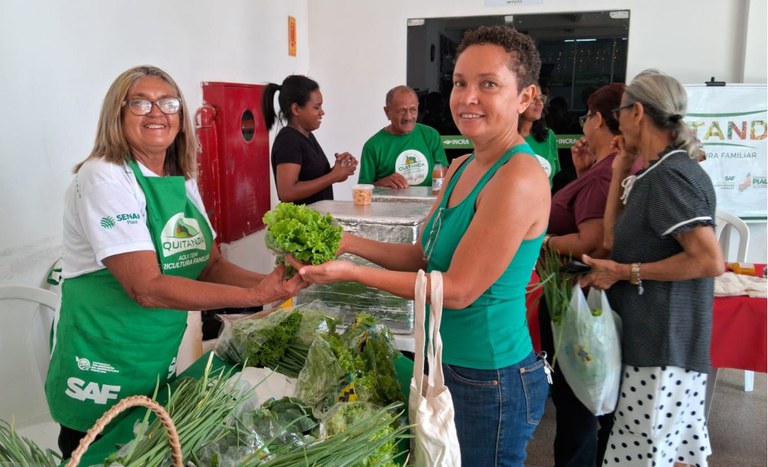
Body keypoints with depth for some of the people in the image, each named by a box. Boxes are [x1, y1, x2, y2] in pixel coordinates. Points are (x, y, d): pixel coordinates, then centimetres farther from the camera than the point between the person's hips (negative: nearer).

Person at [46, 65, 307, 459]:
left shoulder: (184, 183, 4)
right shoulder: (103, 177, -18)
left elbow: (211, 267, 2)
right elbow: (146, 287, -26)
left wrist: (269, 281, -17)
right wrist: (253, 295, -29)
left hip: (160, 365, 7)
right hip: (101, 378, -7)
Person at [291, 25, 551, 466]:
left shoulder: (520, 177, -23)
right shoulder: (460, 168, 5)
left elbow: (459, 290, -23)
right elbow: (423, 256, 7)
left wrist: (352, 273, -21)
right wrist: (347, 242, -5)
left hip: (491, 380, -8)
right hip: (450, 362, 8)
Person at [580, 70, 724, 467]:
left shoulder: (669, 176, -16)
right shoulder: (659, 172, 13)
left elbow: (710, 261, -23)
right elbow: (614, 240, 11)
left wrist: (626, 272, -17)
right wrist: (620, 173, 9)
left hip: (662, 350, -10)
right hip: (669, 344, 10)